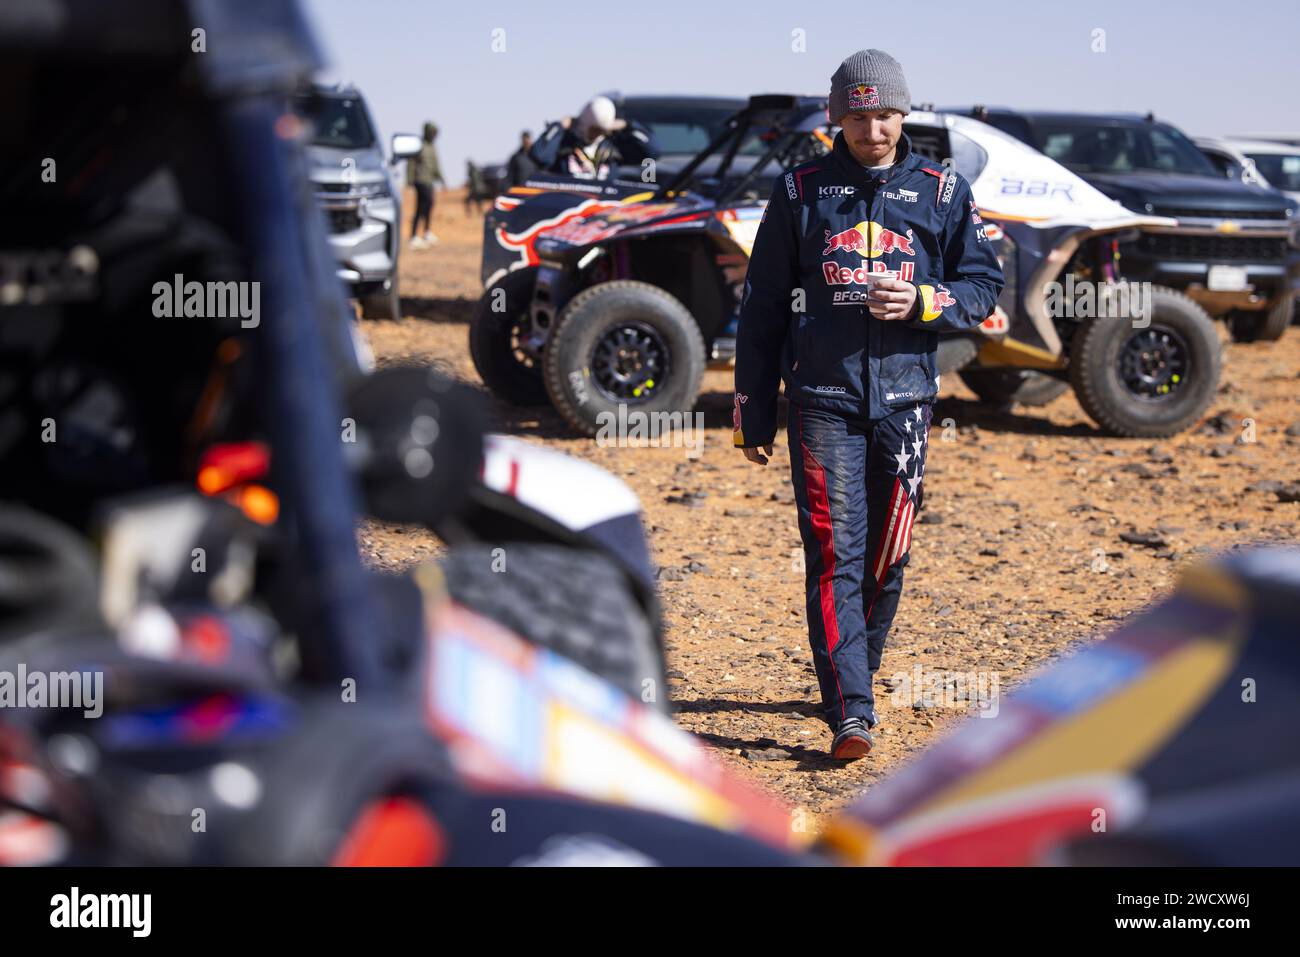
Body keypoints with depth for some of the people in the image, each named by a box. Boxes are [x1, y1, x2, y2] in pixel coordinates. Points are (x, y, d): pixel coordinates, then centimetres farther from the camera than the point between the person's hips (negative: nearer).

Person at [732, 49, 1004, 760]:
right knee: (834, 553, -9)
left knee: (886, 554, 7)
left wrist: (921, 301, -11)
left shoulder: (943, 192, 8)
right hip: (822, 400, -1)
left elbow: (984, 287, 10)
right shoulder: (801, 192, 7)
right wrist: (752, 413, 6)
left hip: (904, 397, 2)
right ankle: (850, 711, -11)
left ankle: (855, 671, 27)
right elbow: (762, 307, 9)